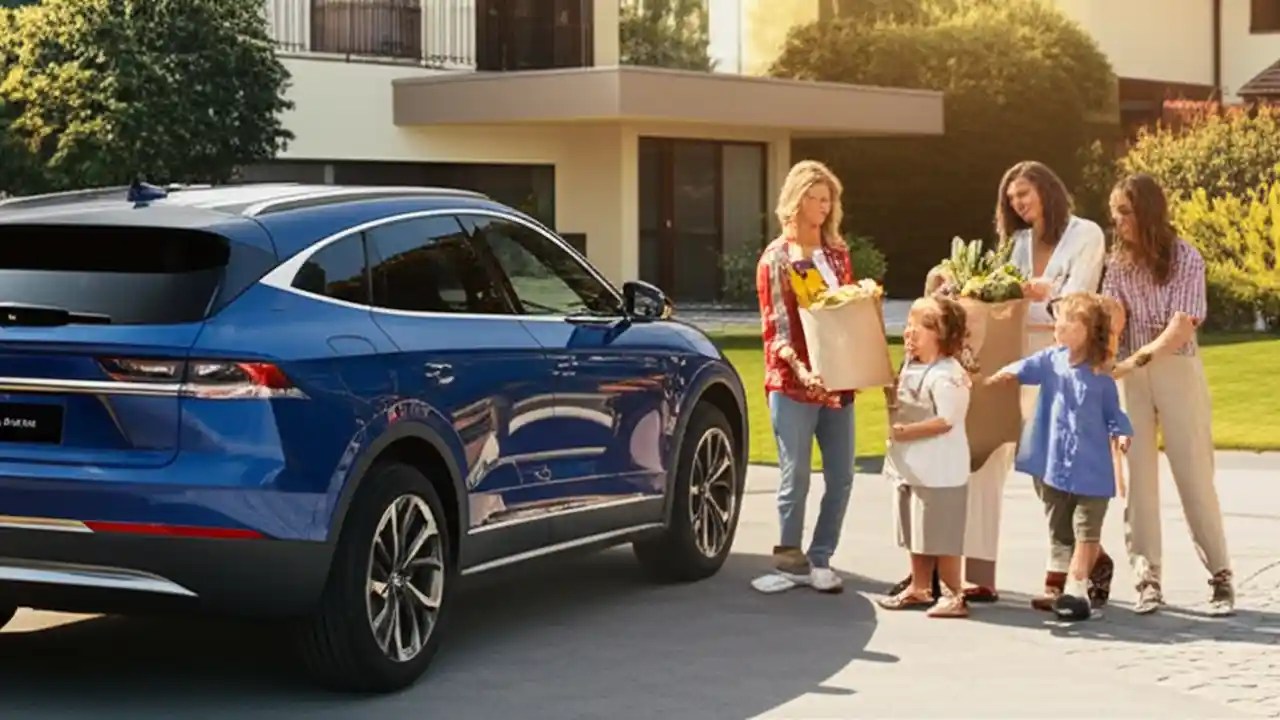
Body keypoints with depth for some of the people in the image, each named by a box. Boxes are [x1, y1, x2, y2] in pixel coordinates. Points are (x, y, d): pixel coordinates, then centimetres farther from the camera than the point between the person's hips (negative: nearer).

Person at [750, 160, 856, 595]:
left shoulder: (837, 252, 13)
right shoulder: (776, 258, -1)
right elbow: (774, 328, -6)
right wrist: (801, 371, -21)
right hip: (792, 383, -5)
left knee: (840, 477, 4)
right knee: (796, 477, -4)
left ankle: (819, 560, 14)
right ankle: (789, 559, 9)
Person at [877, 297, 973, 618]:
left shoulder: (945, 375, -19)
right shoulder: (910, 367, 11)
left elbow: (945, 420, -25)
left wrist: (906, 432, -23)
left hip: (939, 470, -10)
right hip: (913, 468, 10)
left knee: (941, 536, -3)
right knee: (916, 533, 18)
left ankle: (953, 595, 5)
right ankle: (919, 588, 29)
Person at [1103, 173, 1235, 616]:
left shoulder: (1186, 259, -7)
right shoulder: (1118, 263, 5)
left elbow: (1182, 326, -16)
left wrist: (1139, 359, -29)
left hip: (1177, 368, -3)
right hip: (1130, 374, 3)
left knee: (1194, 474, -1)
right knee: (1137, 475, -1)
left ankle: (1220, 576, 7)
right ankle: (1147, 579, 2)